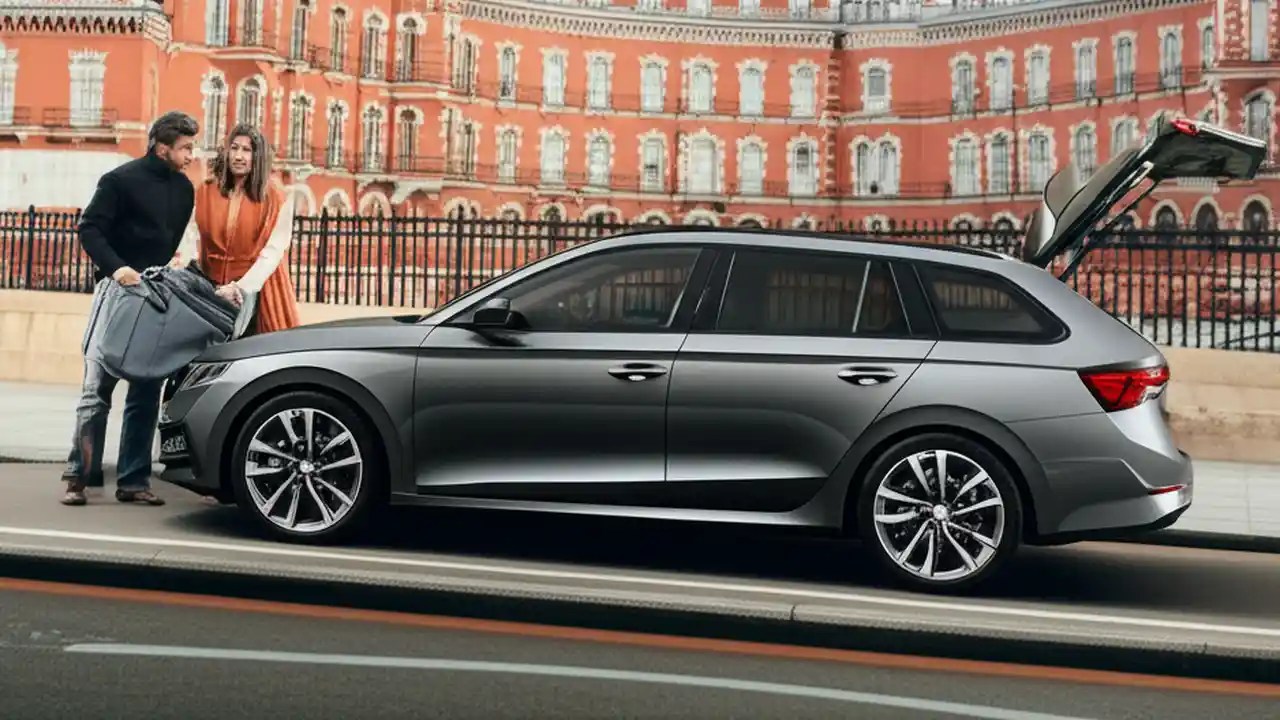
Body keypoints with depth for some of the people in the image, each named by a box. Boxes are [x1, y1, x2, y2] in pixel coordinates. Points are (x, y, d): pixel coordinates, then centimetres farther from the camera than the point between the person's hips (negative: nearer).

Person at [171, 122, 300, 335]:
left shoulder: (276, 199, -5)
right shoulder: (206, 192, 5)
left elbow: (273, 251, -10)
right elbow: (192, 233, 2)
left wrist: (242, 287, -20)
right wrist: (183, 259, -20)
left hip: (257, 290, -2)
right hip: (211, 289, 3)